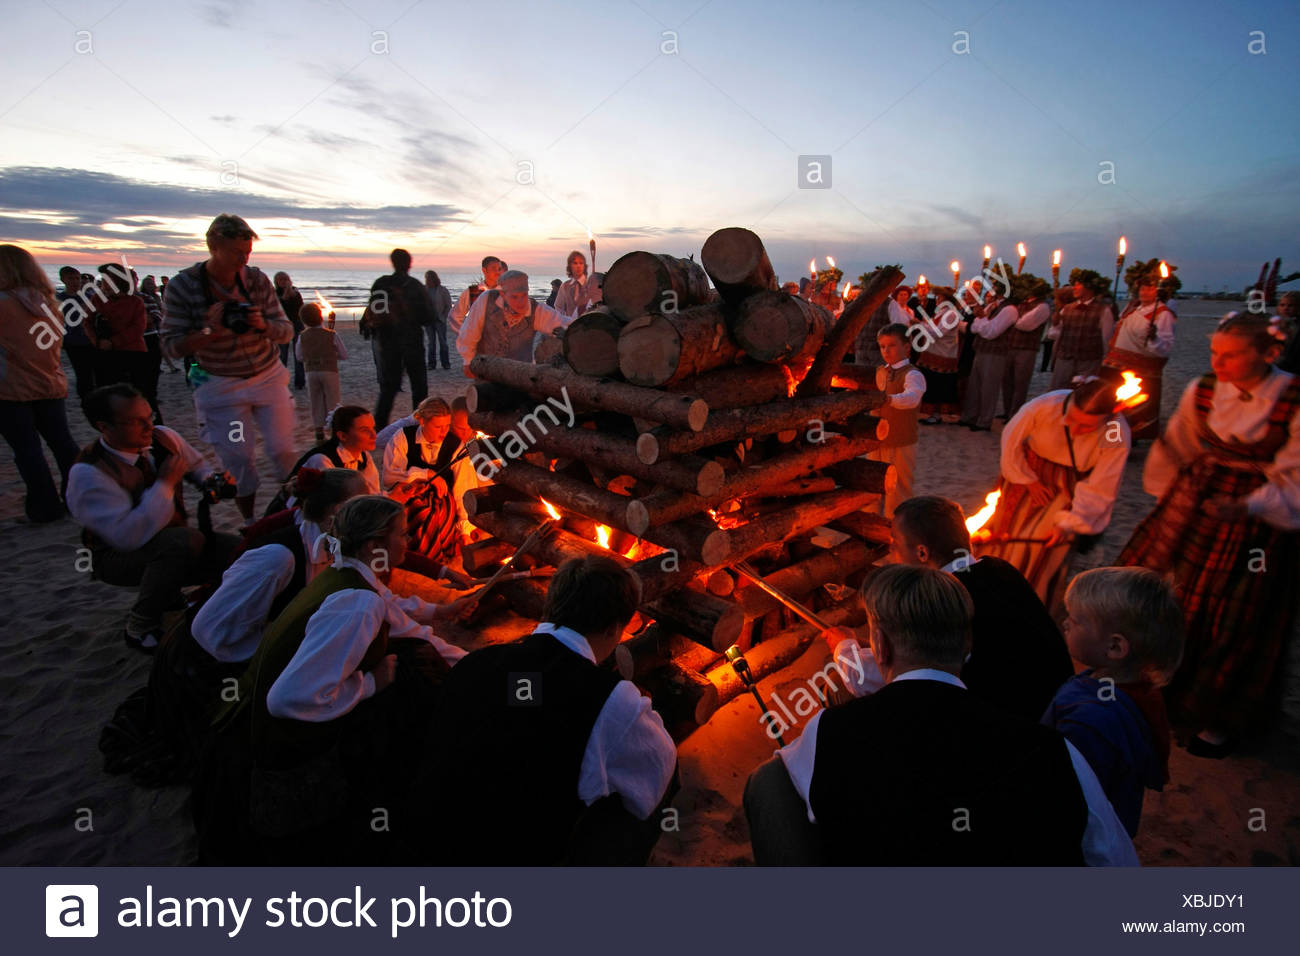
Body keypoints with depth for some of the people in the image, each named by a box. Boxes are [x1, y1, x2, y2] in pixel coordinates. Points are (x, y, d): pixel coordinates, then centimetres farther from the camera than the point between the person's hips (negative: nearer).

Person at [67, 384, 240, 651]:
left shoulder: (163, 437, -8)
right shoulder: (88, 474, -26)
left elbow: (197, 463, 14)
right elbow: (127, 536, -36)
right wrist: (165, 483, -33)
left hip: (172, 545, 7)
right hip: (119, 557, -6)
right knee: (186, 541, -38)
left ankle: (167, 593, 11)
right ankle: (140, 628, -15)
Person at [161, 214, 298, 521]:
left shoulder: (256, 279, -7)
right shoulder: (182, 286, -12)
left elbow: (286, 331, -4)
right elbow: (171, 345, -11)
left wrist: (263, 325, -26)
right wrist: (210, 331, -28)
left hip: (268, 377, 2)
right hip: (220, 386, -1)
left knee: (283, 450, 3)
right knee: (237, 457, 1)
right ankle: (249, 521, 19)